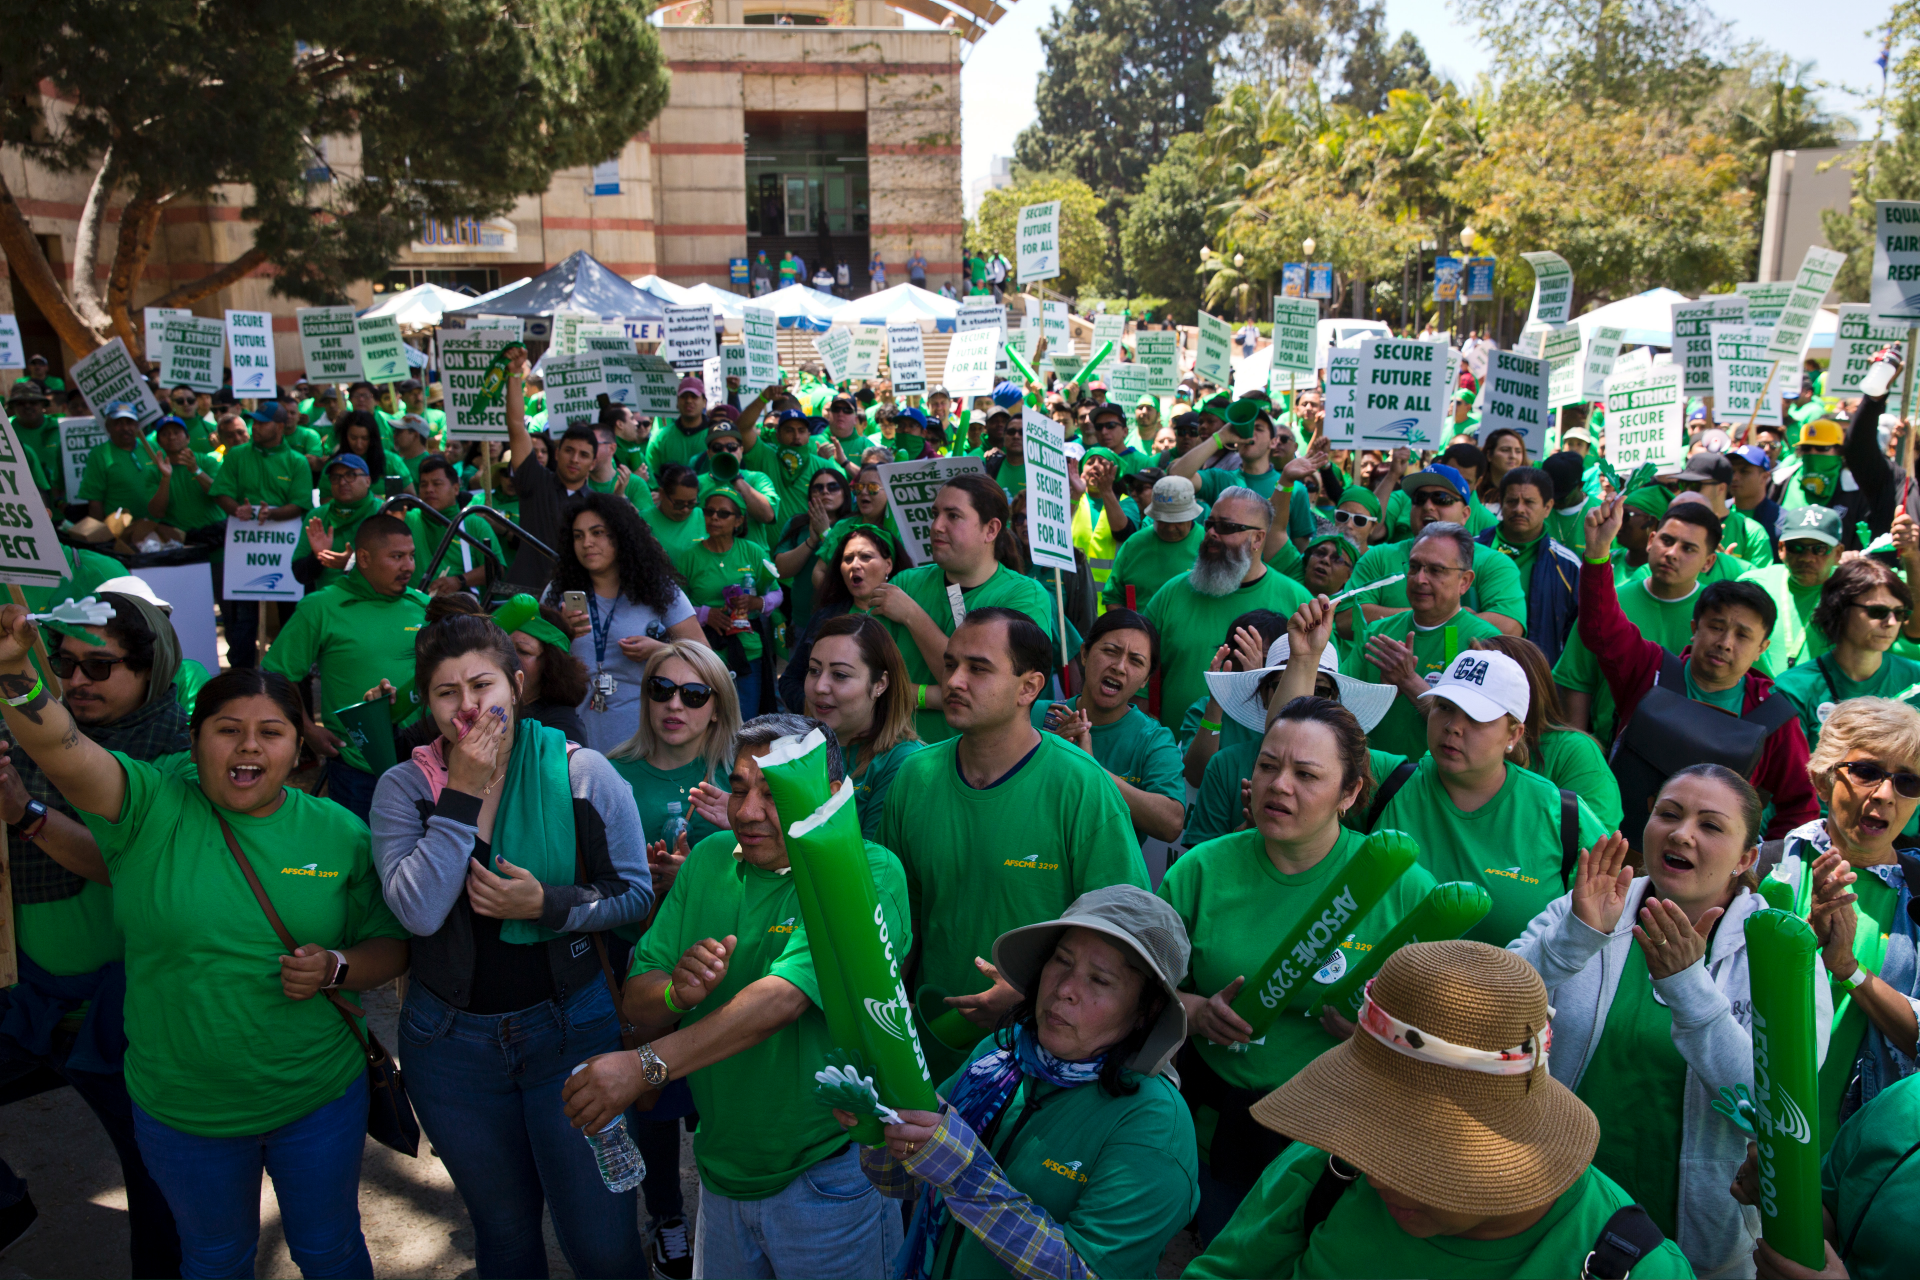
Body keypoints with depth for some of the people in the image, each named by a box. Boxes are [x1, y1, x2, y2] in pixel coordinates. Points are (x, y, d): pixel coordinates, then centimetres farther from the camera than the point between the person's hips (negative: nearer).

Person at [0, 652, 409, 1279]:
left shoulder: (340, 833, -8)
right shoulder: (153, 806, -12)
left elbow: (390, 947, 0)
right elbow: (57, 747, -30)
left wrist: (335, 968, -20)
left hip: (320, 1098, 1)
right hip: (182, 1108, 0)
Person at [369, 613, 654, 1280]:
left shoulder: (583, 773, -9)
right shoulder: (404, 787, -6)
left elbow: (635, 894, -5)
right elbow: (419, 911, -20)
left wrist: (548, 903, -21)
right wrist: (464, 792, -21)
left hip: (572, 1026, -1)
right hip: (452, 1042, 2)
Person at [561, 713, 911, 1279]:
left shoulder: (870, 874, -20)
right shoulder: (709, 859, -1)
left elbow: (782, 999, -31)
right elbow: (635, 1002, -1)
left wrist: (645, 1064, -37)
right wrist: (676, 993, -23)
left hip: (827, 1178, -5)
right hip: (720, 1165, 5)